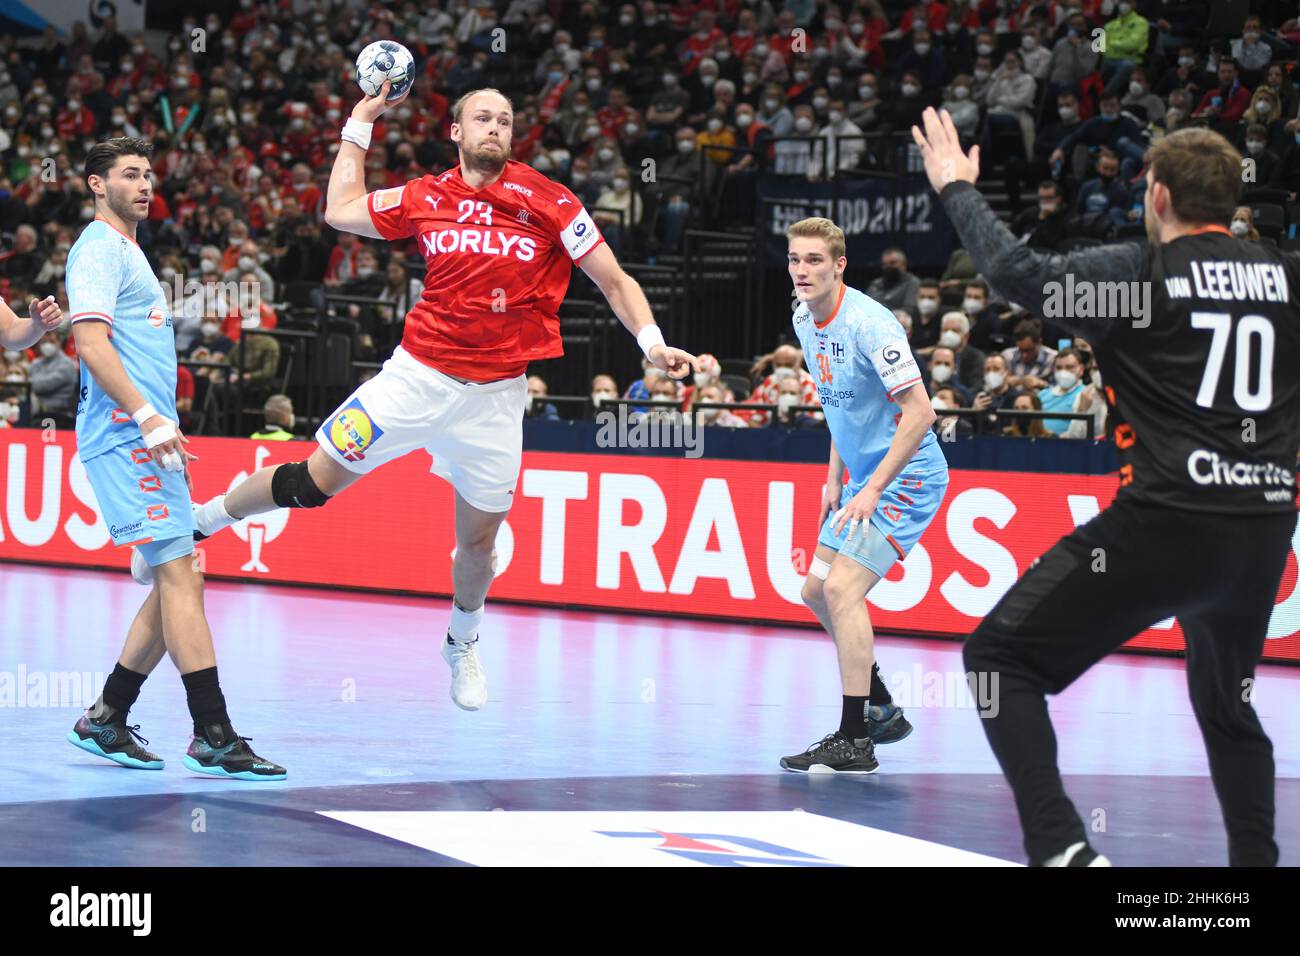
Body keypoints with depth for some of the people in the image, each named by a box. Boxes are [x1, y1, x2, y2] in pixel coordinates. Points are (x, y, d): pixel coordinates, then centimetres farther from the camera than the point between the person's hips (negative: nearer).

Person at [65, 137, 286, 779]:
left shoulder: (127, 252, 24)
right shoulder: (99, 249, -6)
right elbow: (91, 342, -19)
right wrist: (145, 416, -26)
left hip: (148, 440, 10)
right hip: (123, 438, -10)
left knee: (180, 581, 9)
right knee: (178, 575, -15)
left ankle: (105, 720, 14)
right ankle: (213, 738, -18)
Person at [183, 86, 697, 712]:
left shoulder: (546, 201, -6)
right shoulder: (426, 198, 0)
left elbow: (615, 281, -2)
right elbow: (340, 211, 13)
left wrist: (652, 343, -15)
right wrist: (361, 120, 14)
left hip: (496, 396, 0)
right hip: (418, 375, 0)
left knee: (478, 540, 11)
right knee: (314, 481, -1)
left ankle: (461, 644, 38)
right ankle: (192, 523, 20)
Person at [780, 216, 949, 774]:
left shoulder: (868, 324, -23)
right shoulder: (805, 321, 4)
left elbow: (919, 412, -25)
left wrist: (873, 489, -27)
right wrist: (835, 479, 14)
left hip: (907, 477, -10)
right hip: (864, 477, 10)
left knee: (842, 589, -19)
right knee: (817, 592, 13)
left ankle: (853, 743, -17)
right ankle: (882, 711, 27)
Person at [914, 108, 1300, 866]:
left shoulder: (1139, 272, -5)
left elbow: (1020, 273, -7)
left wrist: (958, 189, 8)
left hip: (1166, 521, -6)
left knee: (1000, 658, 1)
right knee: (1226, 703, 29)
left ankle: (1060, 846, -14)